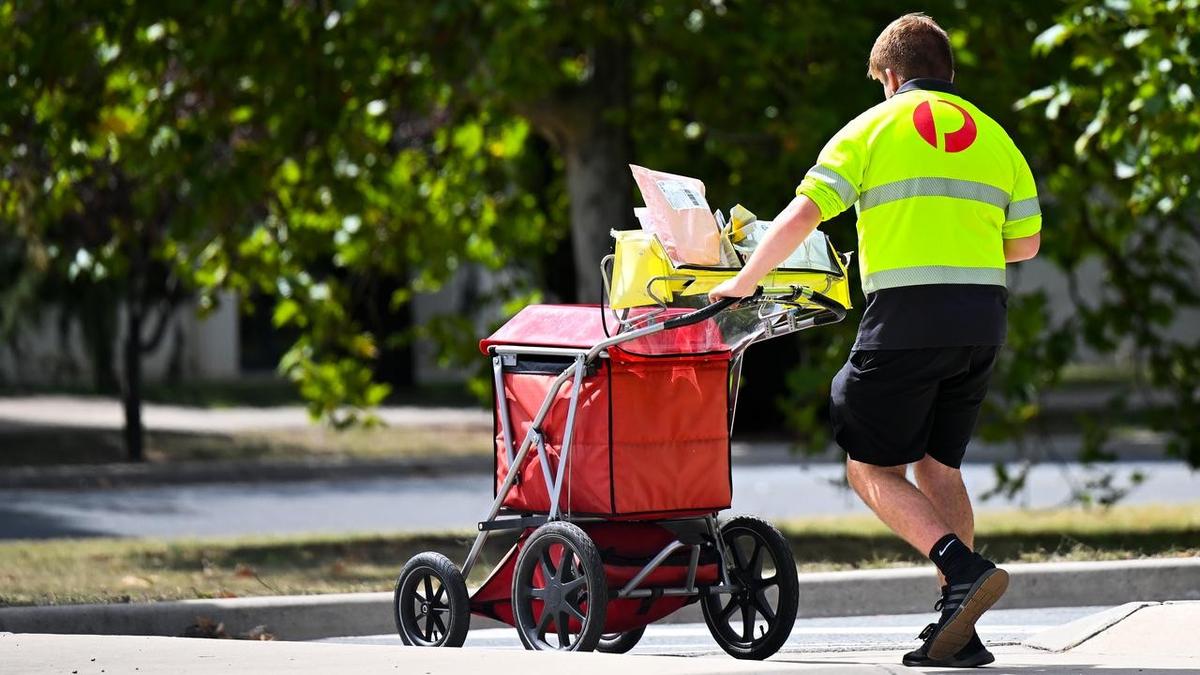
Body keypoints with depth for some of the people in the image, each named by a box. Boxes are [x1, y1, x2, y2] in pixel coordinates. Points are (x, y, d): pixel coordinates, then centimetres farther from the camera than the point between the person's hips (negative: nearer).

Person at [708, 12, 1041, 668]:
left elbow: (799, 218, -6)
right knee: (937, 467, 16)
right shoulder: (993, 135, 16)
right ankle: (957, 632, 8)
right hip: (983, 319, 5)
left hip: (906, 318, -5)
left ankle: (963, 568, -18)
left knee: (872, 470, 4)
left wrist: (742, 283, 5)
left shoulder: (873, 128, 2)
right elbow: (1026, 242, 19)